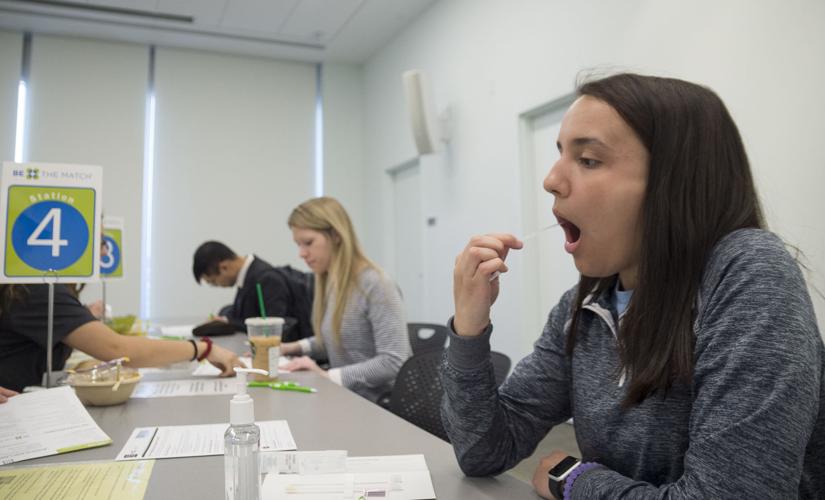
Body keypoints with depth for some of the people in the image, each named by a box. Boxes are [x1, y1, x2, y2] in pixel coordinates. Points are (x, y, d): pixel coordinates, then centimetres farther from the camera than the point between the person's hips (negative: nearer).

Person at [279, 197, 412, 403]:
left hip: (381, 405, -7)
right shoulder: (330, 283, 6)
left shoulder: (375, 285, -18)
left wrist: (327, 376, -24)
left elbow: (393, 362, -23)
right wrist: (297, 347, 6)